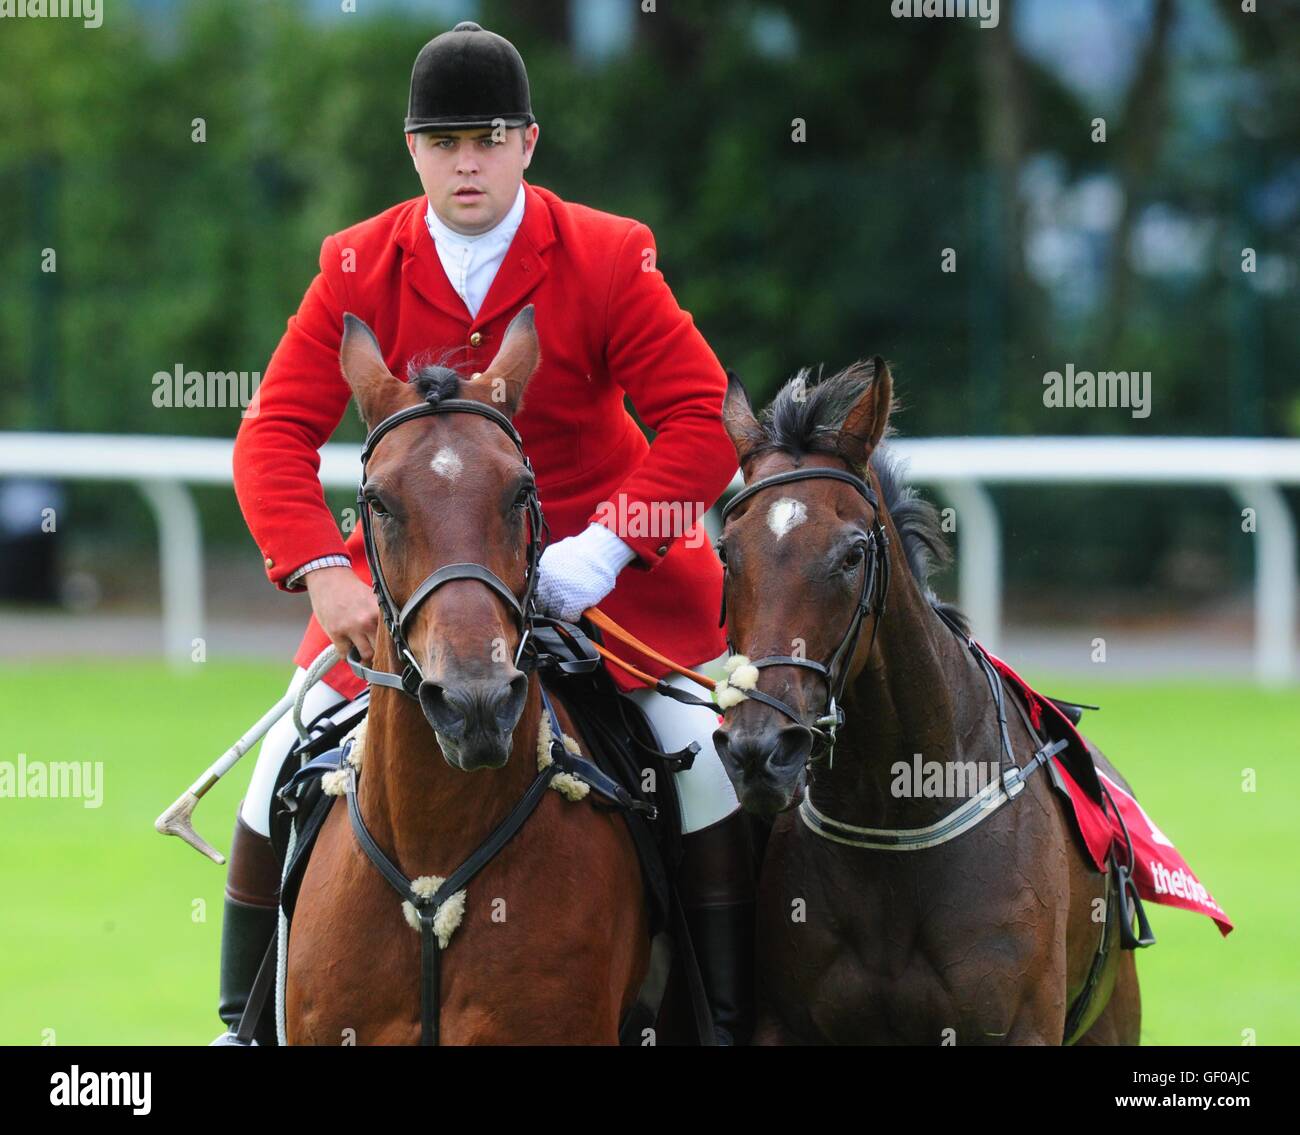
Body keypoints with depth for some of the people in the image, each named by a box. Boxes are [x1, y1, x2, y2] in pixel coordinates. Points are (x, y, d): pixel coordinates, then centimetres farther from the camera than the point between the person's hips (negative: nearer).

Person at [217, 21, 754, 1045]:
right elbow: (277, 433, -9)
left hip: (598, 553, -2)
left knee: (710, 750, -17)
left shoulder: (607, 259, -12)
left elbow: (707, 421, -16)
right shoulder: (361, 268, -6)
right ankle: (242, 1021, 10)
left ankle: (734, 1017, -5)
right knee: (289, 769, -6)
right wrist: (325, 574, -26)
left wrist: (600, 549, -27)